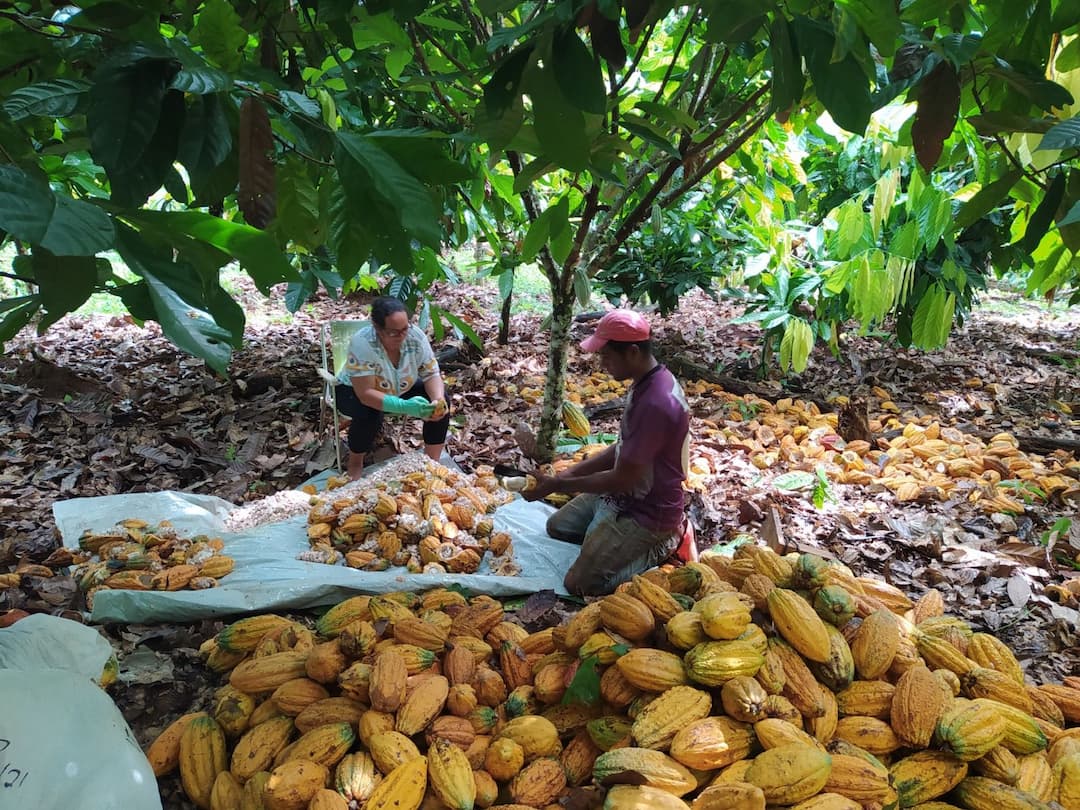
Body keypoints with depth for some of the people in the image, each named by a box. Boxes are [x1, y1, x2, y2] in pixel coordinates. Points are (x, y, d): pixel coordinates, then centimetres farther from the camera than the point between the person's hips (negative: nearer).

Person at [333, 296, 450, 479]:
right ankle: (355, 465, -8)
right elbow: (365, 393, -37)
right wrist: (405, 406, -49)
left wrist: (437, 400, -38)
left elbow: (431, 374, -16)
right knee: (368, 414, -36)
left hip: (401, 389, 4)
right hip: (355, 391, -4)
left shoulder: (416, 335, -24)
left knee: (440, 399, -18)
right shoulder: (362, 343, -35)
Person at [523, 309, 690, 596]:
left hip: (648, 511, -10)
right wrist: (573, 471, 3)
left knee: (579, 583, -11)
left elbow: (623, 479, -26)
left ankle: (659, 547, 3)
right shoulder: (648, 381, 0)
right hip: (626, 494, 10)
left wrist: (558, 485, -18)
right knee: (557, 526, 21)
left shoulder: (656, 404, -32)